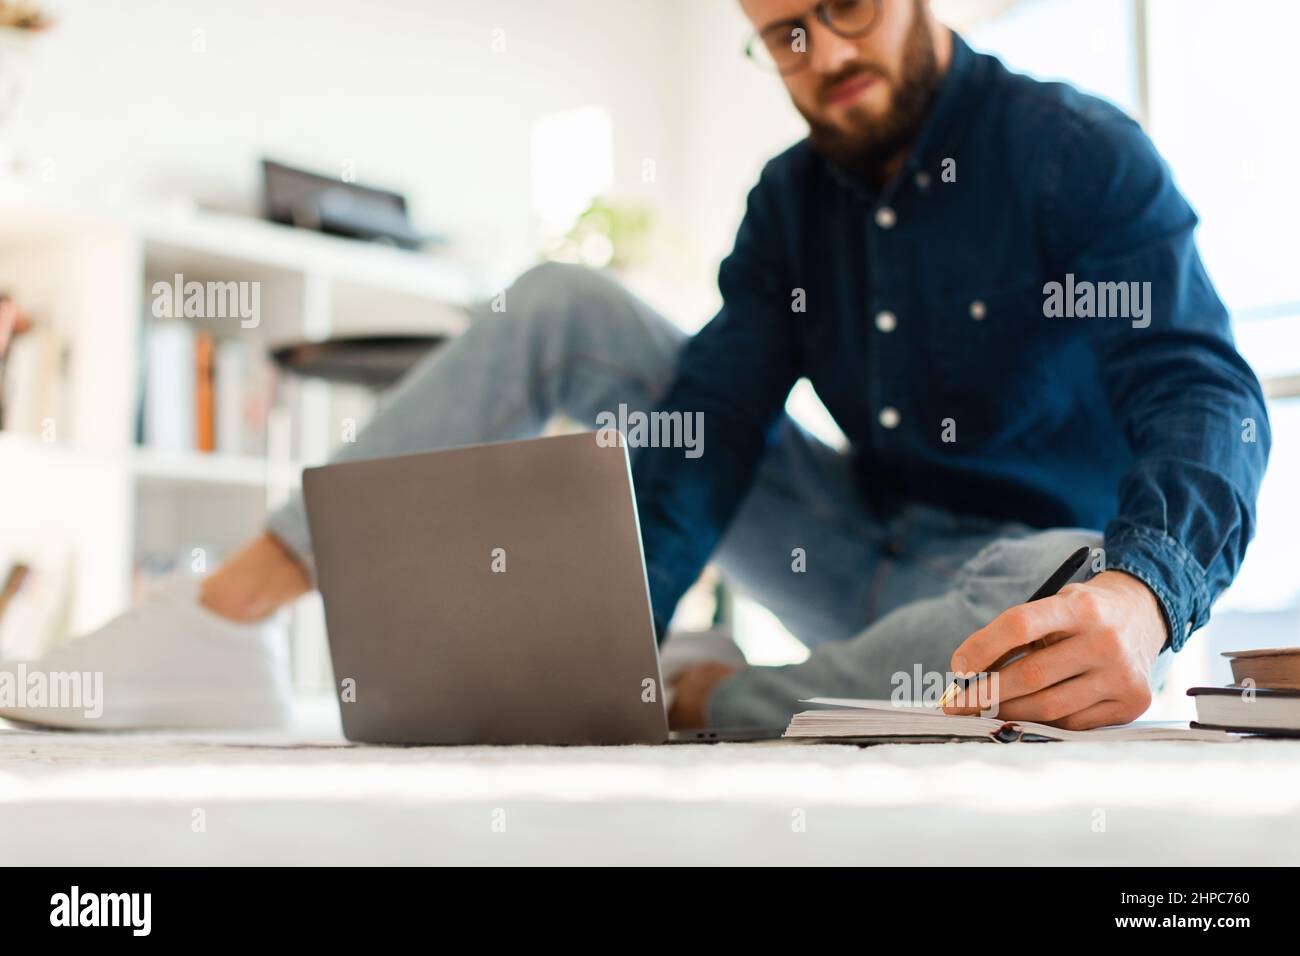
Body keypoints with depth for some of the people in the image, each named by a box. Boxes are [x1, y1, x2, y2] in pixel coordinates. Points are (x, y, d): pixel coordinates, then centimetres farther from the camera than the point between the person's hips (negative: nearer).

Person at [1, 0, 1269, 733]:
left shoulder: (1080, 156, -12)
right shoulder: (790, 202, 4)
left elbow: (1204, 391, -24)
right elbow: (710, 426, -6)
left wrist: (1145, 592, -47)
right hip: (863, 559, 4)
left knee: (1088, 583, -44)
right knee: (561, 308, -4)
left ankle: (701, 707, -26)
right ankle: (225, 615, -15)